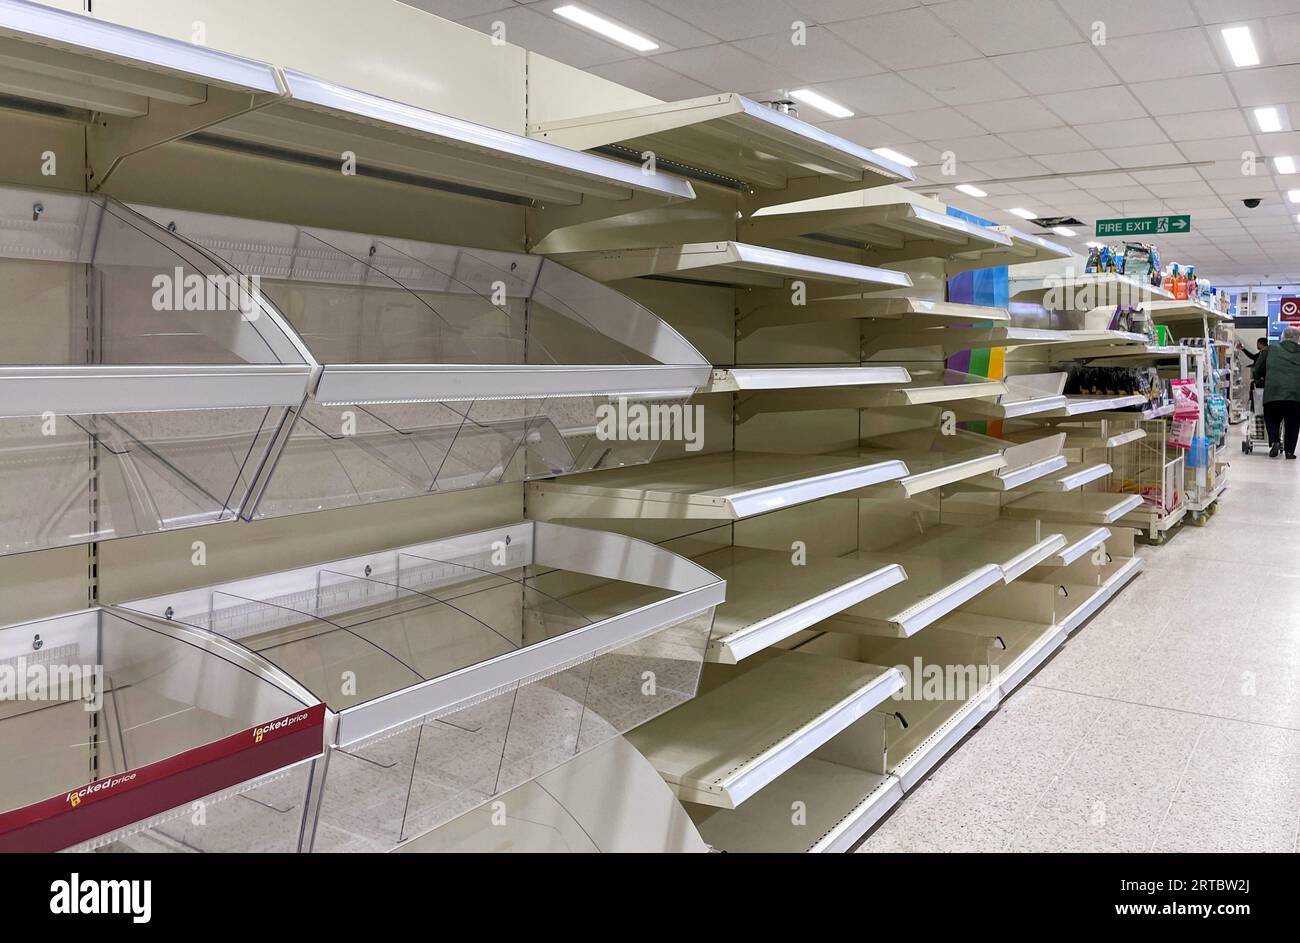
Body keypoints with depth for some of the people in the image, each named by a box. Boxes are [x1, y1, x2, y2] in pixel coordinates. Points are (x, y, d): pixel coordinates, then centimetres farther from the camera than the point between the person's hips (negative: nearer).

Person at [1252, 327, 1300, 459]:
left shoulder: (1271, 349, 11)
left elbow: (1257, 370, 16)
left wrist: (1257, 378, 37)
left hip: (1273, 392, -1)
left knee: (1272, 420, 16)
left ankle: (1274, 441, -5)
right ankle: (1289, 450, 13)